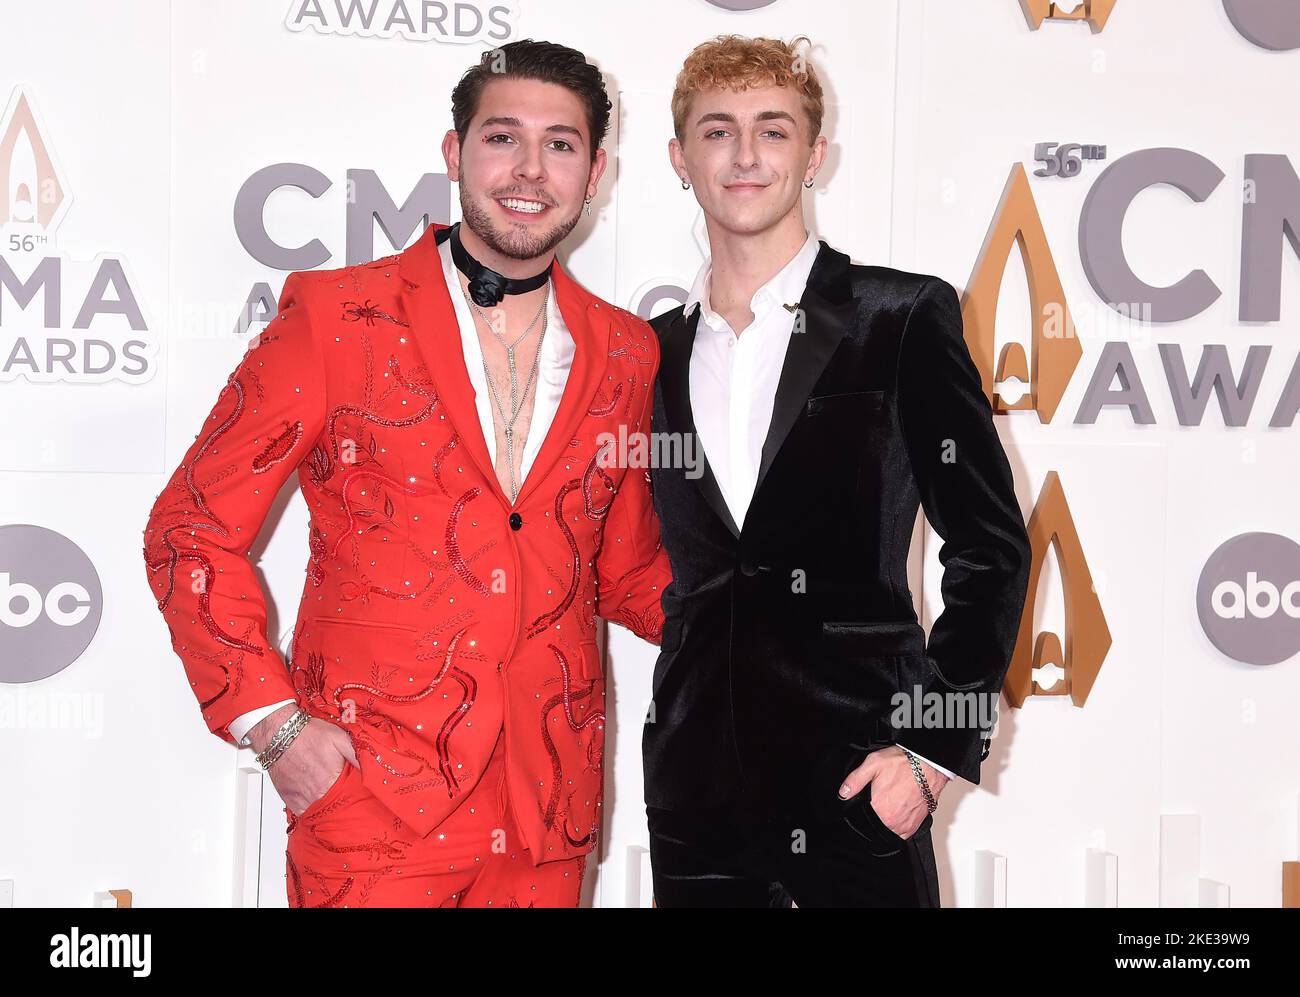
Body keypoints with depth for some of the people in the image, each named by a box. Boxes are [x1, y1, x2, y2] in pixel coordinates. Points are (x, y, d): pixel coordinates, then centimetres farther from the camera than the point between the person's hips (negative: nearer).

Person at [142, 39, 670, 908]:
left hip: (548, 811, 4)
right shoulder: (335, 316, -4)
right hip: (371, 799, -3)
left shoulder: (624, 353, 8)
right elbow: (192, 532, -2)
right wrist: (272, 723, -9)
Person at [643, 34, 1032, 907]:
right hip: (696, 790, 4)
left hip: (856, 776, -4)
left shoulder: (904, 318, -3)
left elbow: (990, 548, -2)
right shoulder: (656, 351, 10)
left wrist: (933, 748, -9)